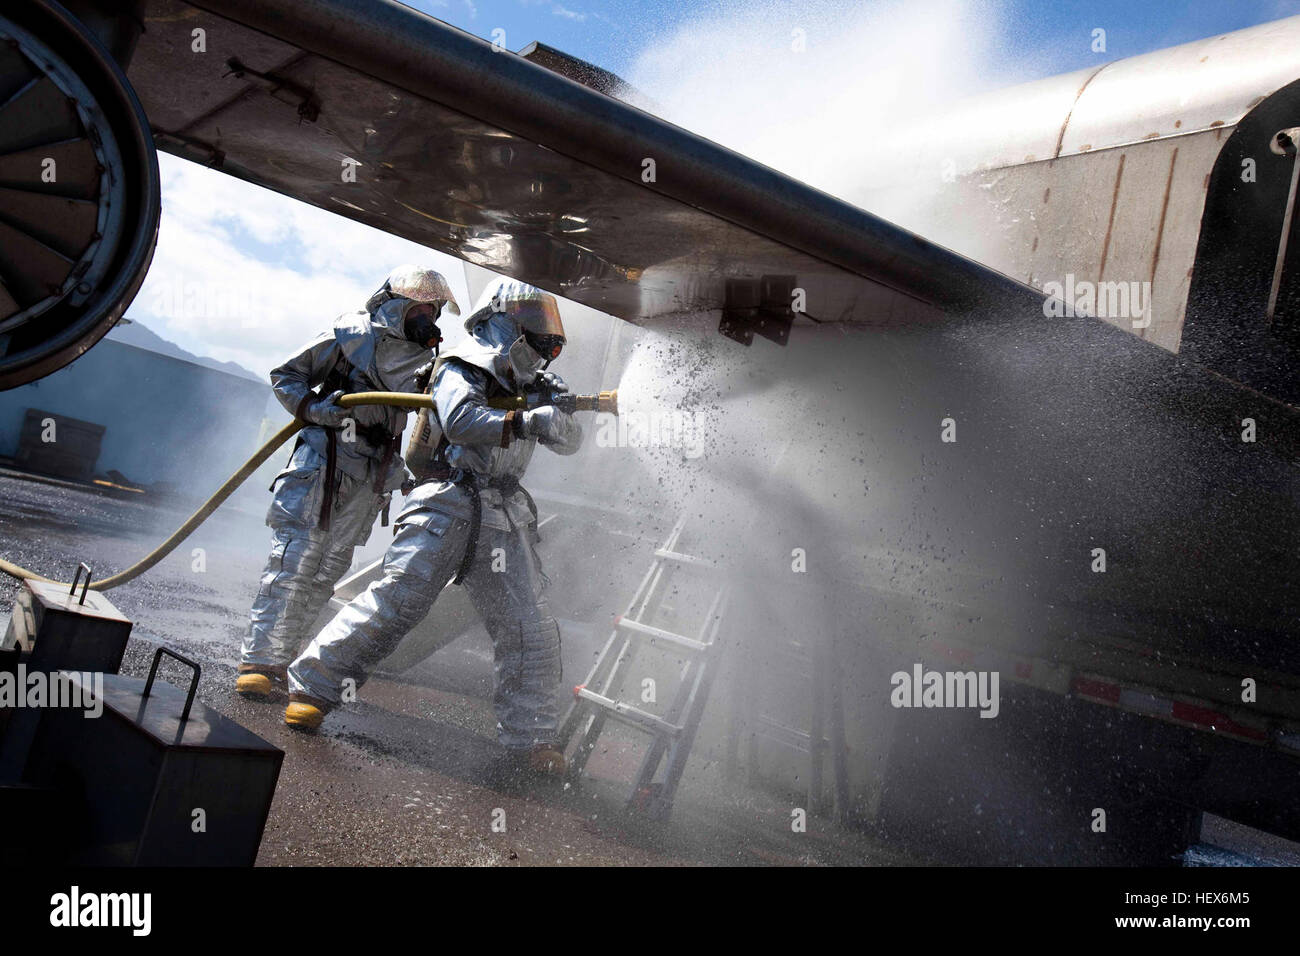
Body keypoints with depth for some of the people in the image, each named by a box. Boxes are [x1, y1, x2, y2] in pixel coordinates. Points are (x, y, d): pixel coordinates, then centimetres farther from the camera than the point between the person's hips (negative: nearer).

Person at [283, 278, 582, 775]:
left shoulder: (524, 386, 20)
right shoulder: (460, 370, 2)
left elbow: (569, 441, 16)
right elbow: (461, 420, -19)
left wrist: (557, 411, -5)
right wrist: (523, 422, -27)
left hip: (505, 519, 6)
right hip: (449, 504, -6)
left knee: (530, 630, 1)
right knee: (397, 599, -14)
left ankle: (529, 736, 11)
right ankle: (313, 686, -2)